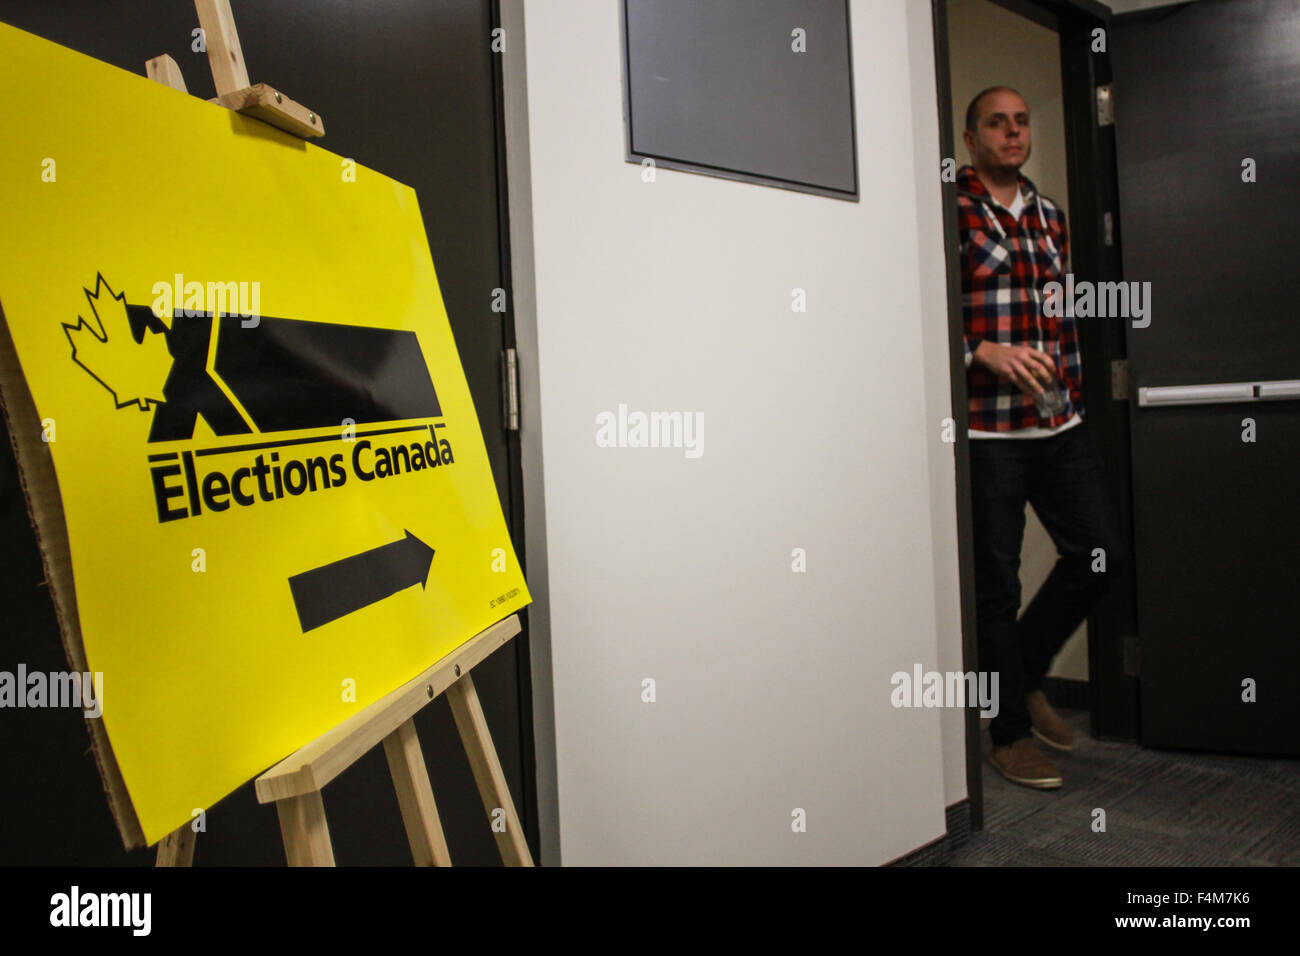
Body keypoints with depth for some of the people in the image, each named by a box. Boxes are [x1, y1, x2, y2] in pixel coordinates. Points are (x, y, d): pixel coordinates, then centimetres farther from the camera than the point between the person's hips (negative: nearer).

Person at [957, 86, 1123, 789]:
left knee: (1099, 555, 6)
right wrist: (988, 353, -23)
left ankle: (1026, 675, 28)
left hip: (1058, 424, 7)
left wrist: (1073, 394, 17)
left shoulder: (1048, 215, 17)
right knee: (997, 582, 1)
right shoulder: (953, 210, -4)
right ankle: (1010, 733, 16)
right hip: (987, 428, -7)